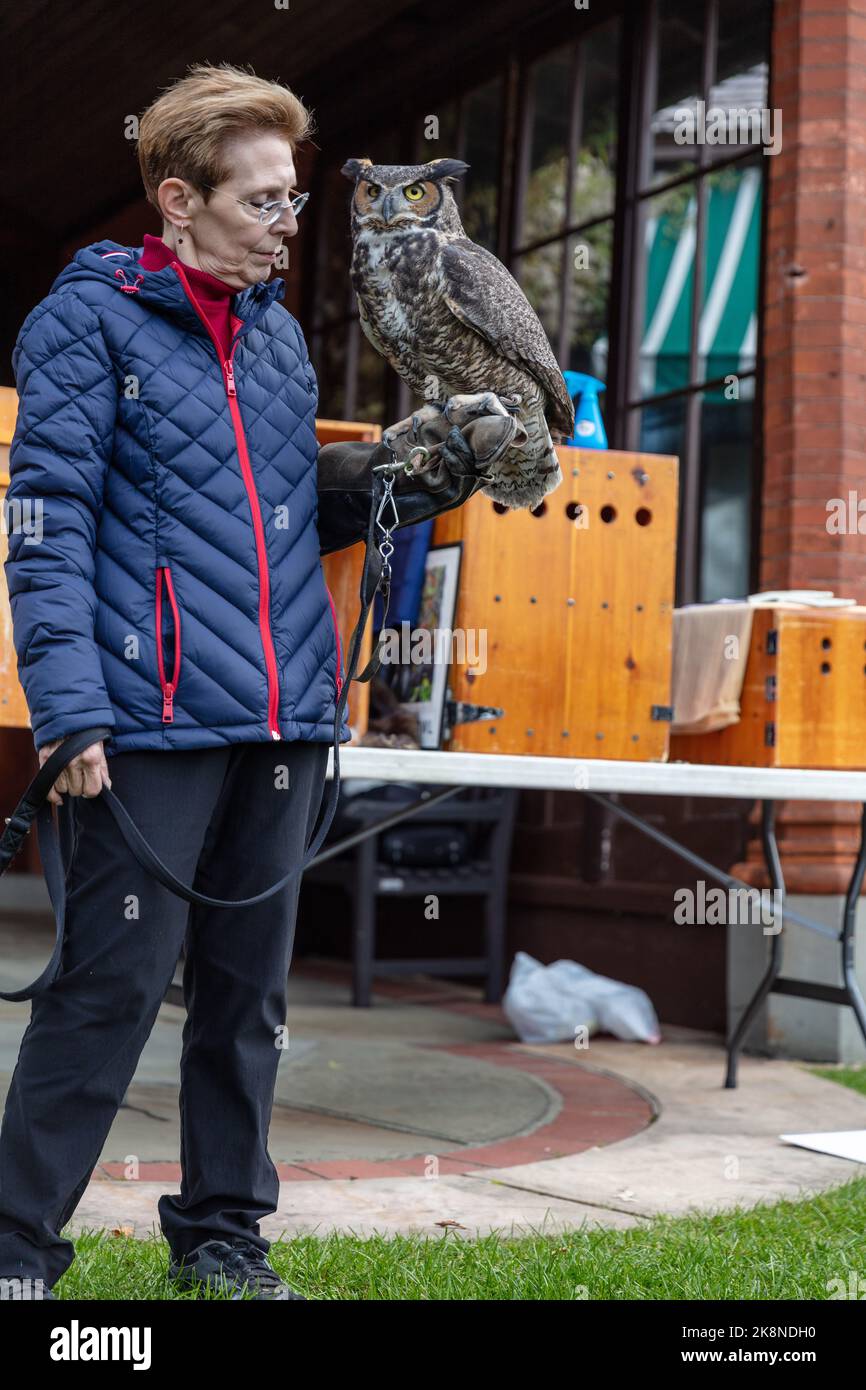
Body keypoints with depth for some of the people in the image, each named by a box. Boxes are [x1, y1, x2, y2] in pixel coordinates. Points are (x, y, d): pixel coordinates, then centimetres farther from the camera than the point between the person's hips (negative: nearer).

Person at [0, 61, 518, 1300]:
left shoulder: (278, 332, 17)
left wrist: (410, 476, 5)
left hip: (287, 718, 6)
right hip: (156, 720, -6)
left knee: (249, 988, 12)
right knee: (113, 985, -4)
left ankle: (222, 1232, 25)